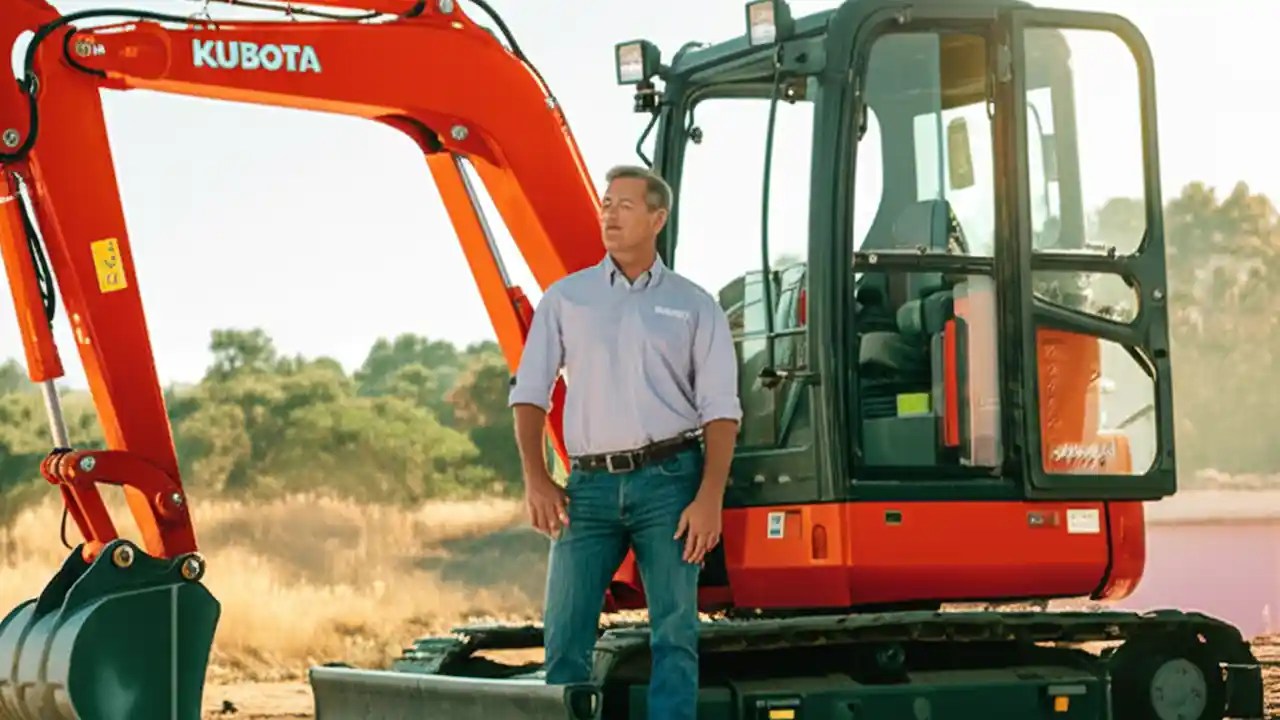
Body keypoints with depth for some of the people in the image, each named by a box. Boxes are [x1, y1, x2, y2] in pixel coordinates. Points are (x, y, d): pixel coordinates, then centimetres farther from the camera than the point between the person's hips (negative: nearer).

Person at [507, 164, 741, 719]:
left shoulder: (694, 306, 6)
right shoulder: (565, 298, 11)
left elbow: (721, 410, 2)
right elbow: (529, 394, 9)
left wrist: (710, 497, -10)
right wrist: (535, 478, -3)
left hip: (668, 480, -1)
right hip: (590, 484, 2)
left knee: (674, 630, -2)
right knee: (564, 630, 0)